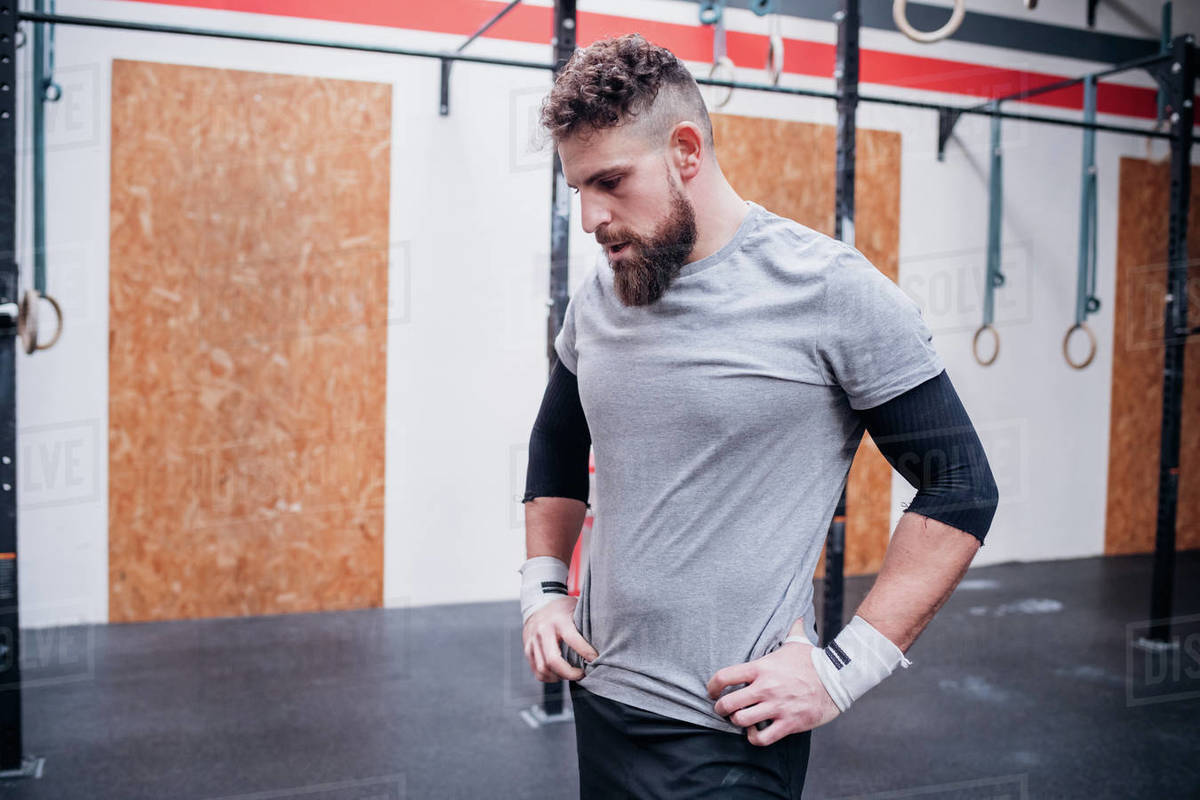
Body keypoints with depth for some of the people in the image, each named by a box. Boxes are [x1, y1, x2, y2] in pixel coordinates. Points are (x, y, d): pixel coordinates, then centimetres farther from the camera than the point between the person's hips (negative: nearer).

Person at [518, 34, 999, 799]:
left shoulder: (830, 289, -14)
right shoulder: (597, 297, 2)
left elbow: (961, 487, -11)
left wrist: (843, 668, -14)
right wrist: (543, 590, 8)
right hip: (598, 693, 6)